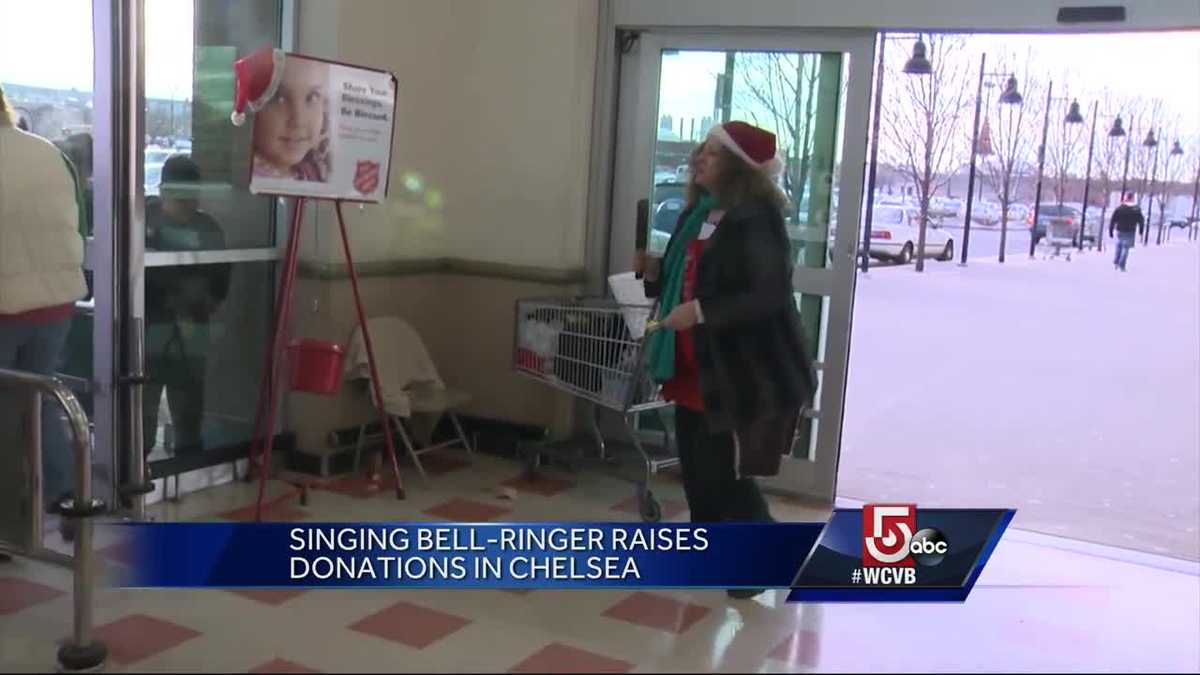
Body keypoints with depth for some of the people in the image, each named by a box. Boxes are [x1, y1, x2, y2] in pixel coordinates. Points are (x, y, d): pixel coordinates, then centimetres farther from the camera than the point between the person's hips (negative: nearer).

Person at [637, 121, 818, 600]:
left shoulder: (756, 220, -17)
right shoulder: (699, 213, 9)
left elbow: (769, 295, -25)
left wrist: (700, 312, -28)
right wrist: (654, 276, 0)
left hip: (743, 373, -9)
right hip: (695, 366, 9)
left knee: (724, 474, -2)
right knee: (694, 466, 17)